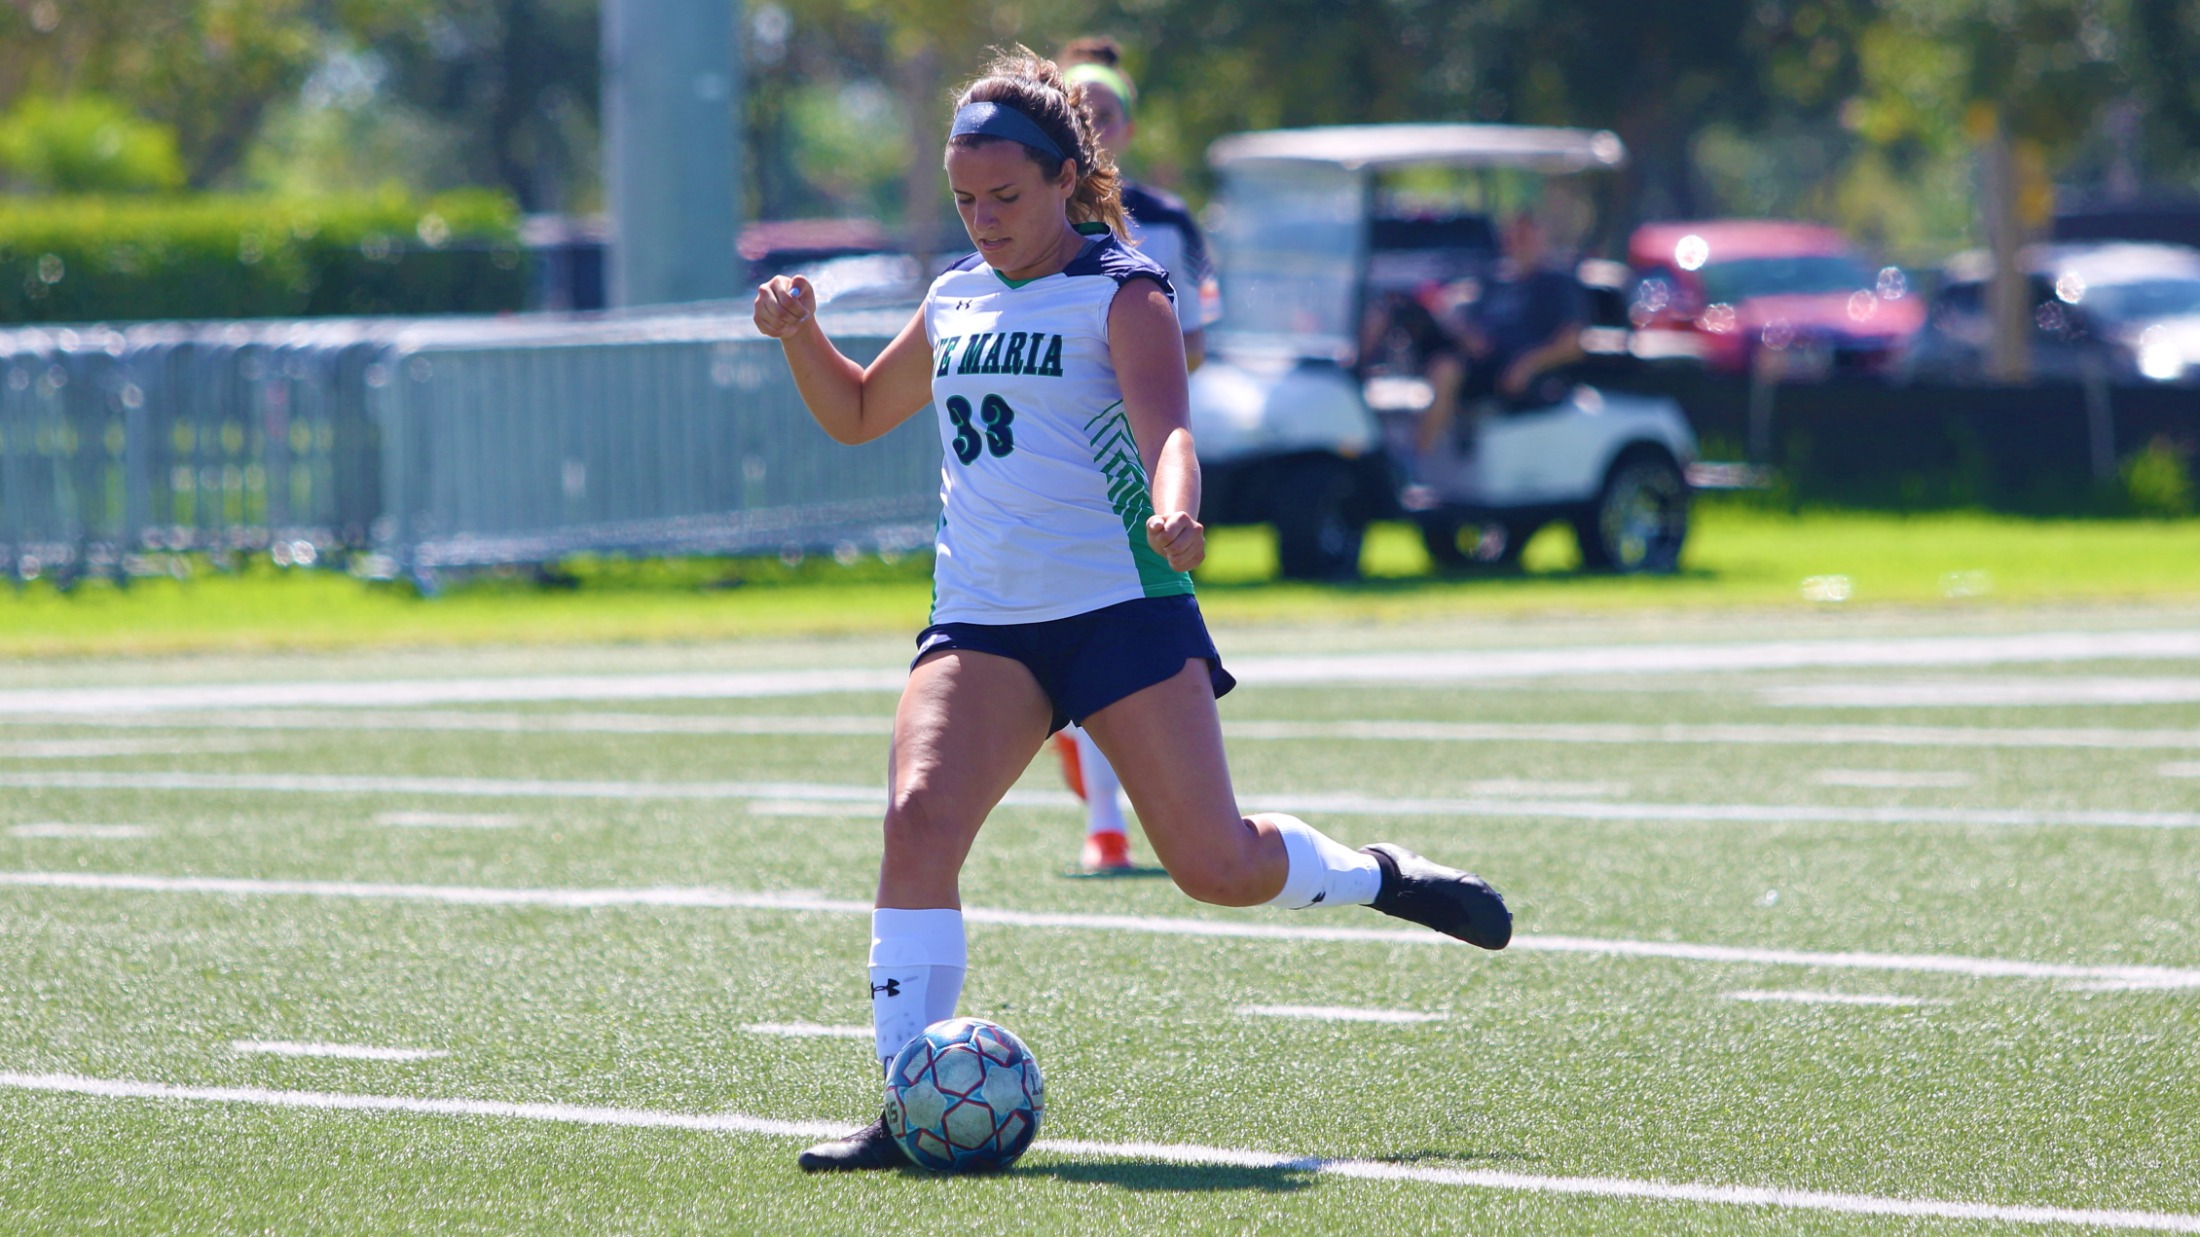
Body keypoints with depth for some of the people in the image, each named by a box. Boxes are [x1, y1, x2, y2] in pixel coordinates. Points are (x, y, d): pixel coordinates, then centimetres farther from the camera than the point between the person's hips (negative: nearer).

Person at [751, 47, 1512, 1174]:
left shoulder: (1121, 291, -4)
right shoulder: (955, 301, 14)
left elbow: (1165, 426, -21)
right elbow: (857, 413, 30)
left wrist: (1175, 509, -43)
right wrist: (800, 332, 10)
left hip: (1121, 606, -4)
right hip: (980, 623, 4)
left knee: (1219, 866, -6)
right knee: (918, 817, -20)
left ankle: (1374, 874, 28)